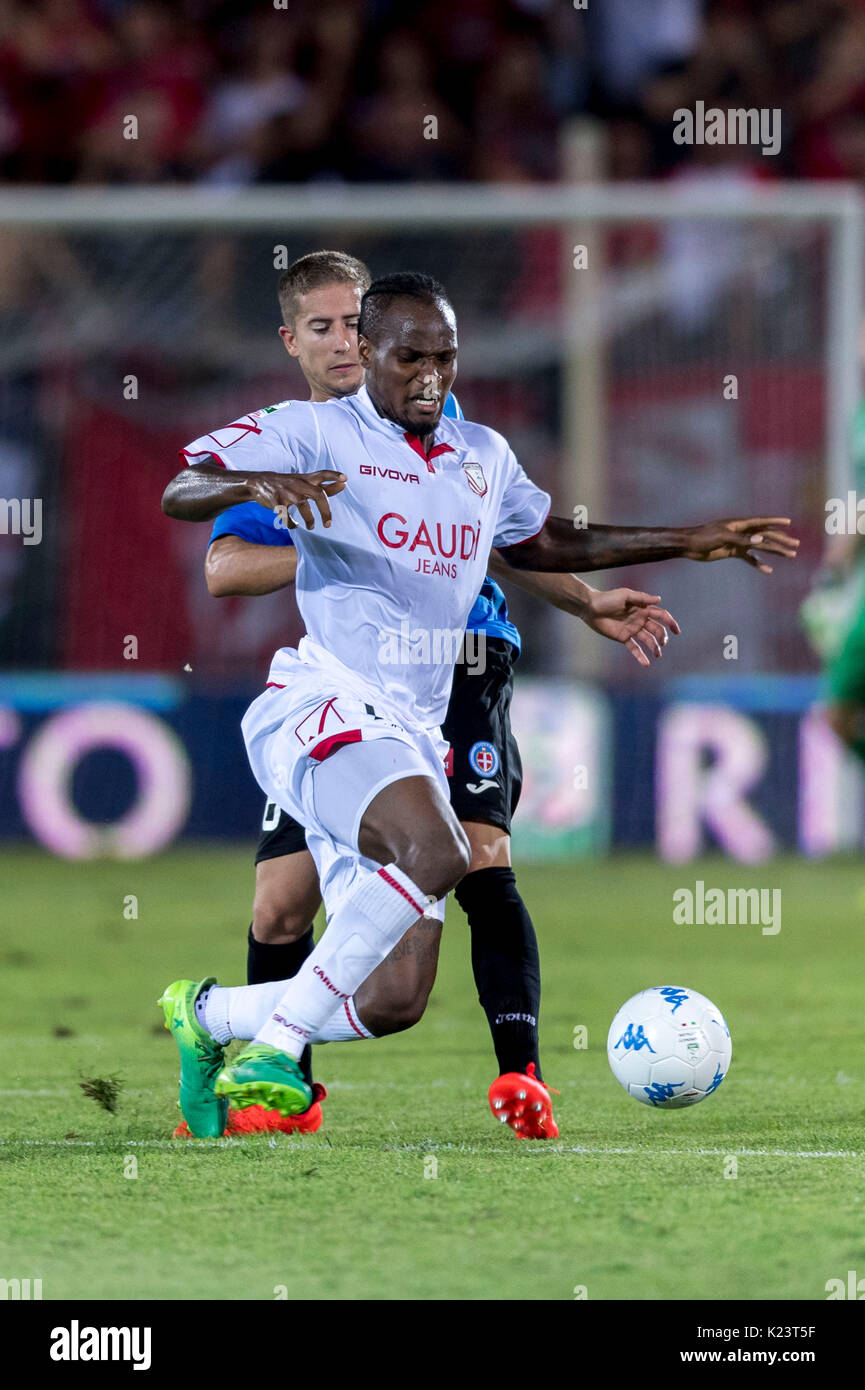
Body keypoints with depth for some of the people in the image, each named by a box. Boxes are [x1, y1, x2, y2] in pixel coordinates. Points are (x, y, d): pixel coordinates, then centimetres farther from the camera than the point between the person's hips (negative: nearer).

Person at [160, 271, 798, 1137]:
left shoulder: (483, 456, 19)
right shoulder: (314, 431, -1)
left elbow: (548, 544, 37)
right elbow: (178, 495, -12)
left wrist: (691, 544, 31)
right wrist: (256, 483, -34)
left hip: (414, 736, 7)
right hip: (324, 705, -7)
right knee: (434, 854, -35)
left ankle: (208, 1015, 23)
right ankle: (276, 1046, -26)